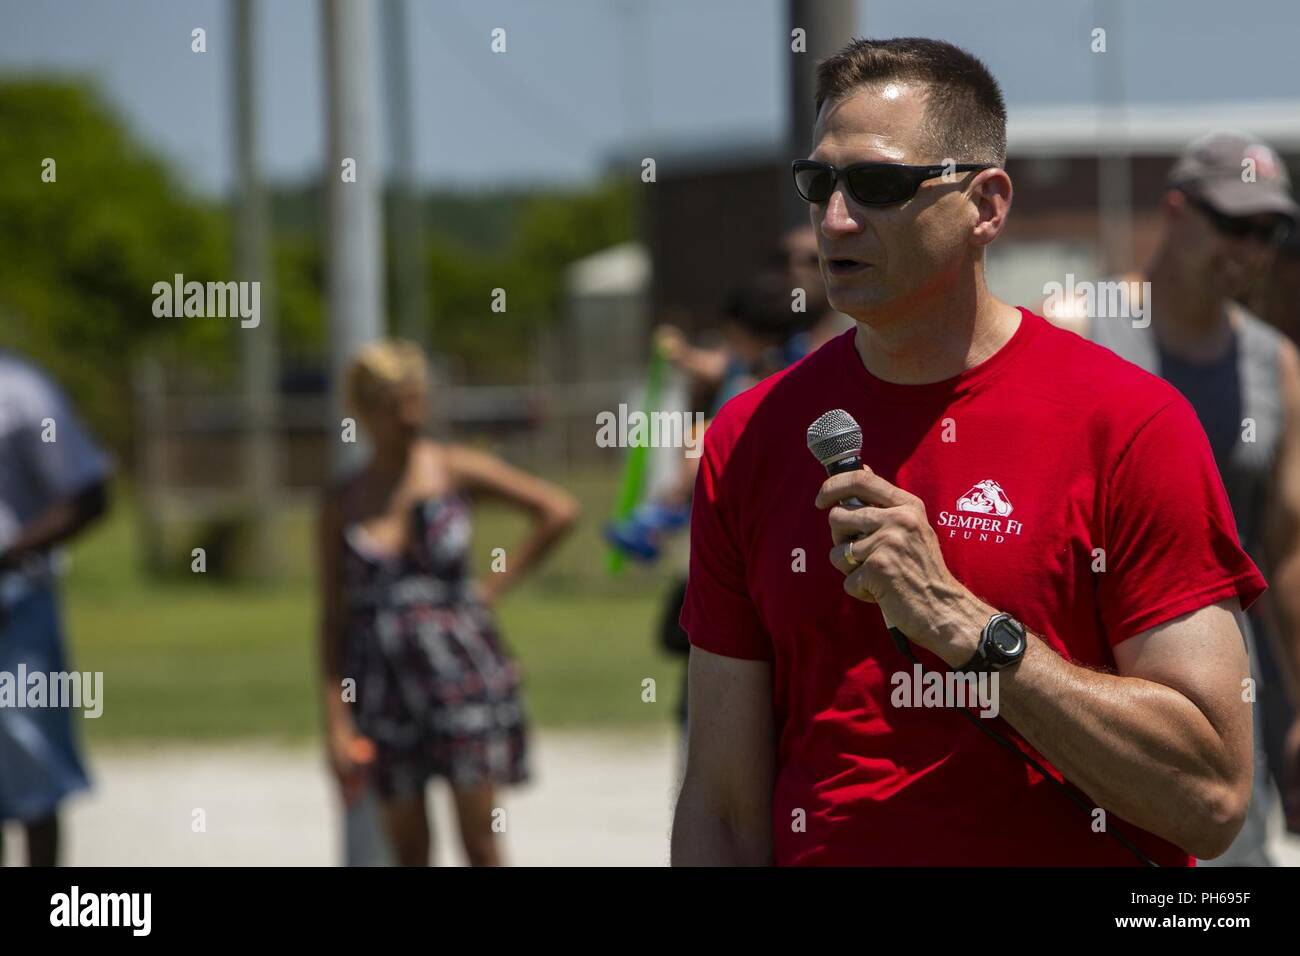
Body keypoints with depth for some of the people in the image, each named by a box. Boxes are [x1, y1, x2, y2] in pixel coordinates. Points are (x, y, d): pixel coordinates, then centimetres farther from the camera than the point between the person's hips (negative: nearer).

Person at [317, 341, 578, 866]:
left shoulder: (455, 469, 0)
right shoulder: (341, 503, 4)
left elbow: (559, 510, 2)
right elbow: (332, 617, 4)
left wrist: (497, 583, -1)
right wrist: (336, 719, -2)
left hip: (462, 670, -1)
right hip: (385, 680, 2)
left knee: (479, 841, -4)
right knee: (409, 851, 3)